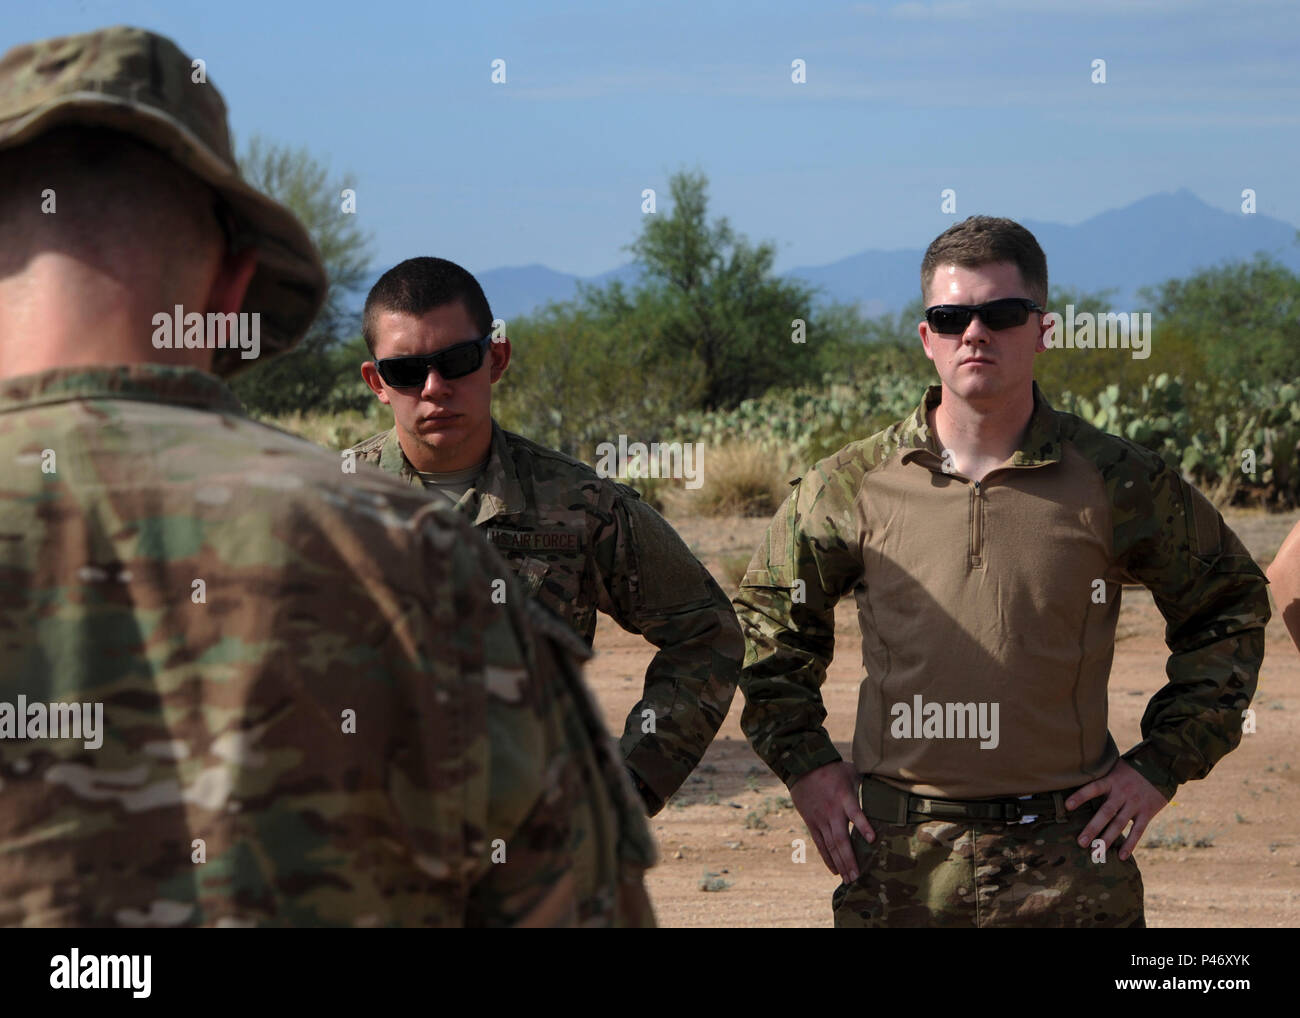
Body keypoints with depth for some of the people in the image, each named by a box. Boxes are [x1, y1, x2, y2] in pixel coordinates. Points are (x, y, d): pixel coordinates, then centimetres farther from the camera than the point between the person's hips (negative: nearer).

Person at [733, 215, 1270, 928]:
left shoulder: (1117, 481, 0)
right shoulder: (853, 483, 2)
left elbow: (1231, 607, 12)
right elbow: (766, 614, 16)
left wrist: (1164, 762, 5)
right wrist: (804, 762, 7)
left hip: (1070, 864, 0)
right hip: (899, 857, 1)